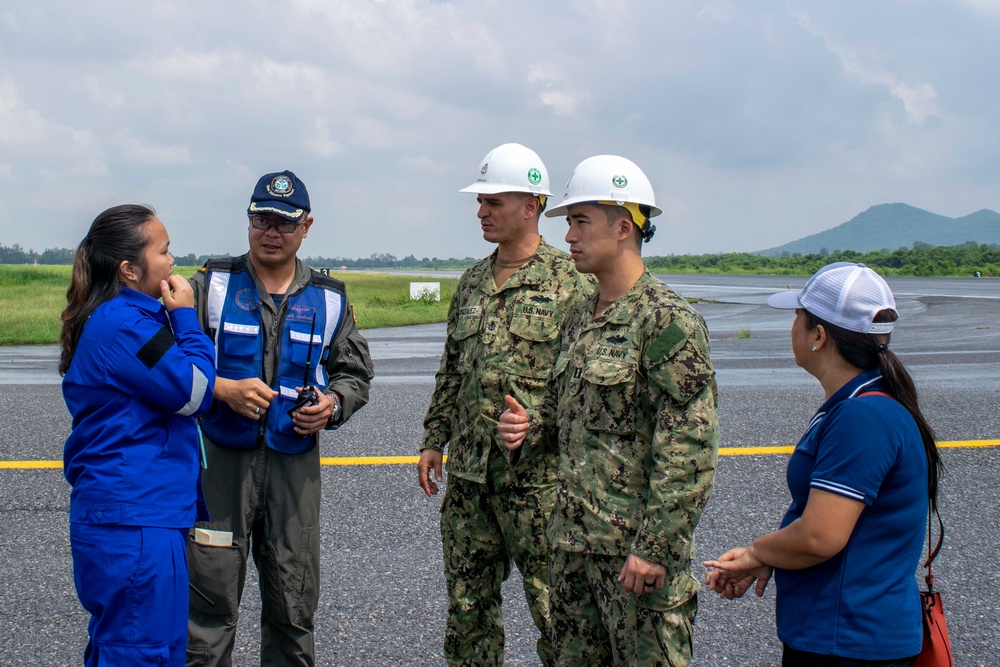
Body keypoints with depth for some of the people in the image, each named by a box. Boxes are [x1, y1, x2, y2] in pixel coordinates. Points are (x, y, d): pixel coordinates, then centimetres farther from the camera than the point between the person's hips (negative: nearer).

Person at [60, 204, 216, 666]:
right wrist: (185, 316, -9)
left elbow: (168, 387, 23)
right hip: (136, 521, -11)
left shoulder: (110, 317, 14)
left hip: (116, 512, 11)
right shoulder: (124, 325, -19)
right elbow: (193, 394, -15)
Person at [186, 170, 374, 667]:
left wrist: (334, 404, -4)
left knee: (293, 607, 9)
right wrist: (223, 390, -16)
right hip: (221, 459, -2)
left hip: (295, 465, 2)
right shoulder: (212, 285, 2)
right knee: (209, 602, 0)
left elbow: (355, 374, 17)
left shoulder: (329, 300, 10)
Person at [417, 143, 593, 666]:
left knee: (553, 603, -1)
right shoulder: (472, 282, 14)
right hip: (467, 467, 7)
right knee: (468, 600, 14)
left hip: (536, 472, -7)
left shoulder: (568, 282, -7)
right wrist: (434, 439, 16)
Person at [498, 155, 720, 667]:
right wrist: (530, 429, 3)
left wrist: (655, 548, -21)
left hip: (636, 552, -8)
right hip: (573, 546, 8)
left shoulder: (668, 320, -14)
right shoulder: (579, 319, 13)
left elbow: (690, 450, -18)